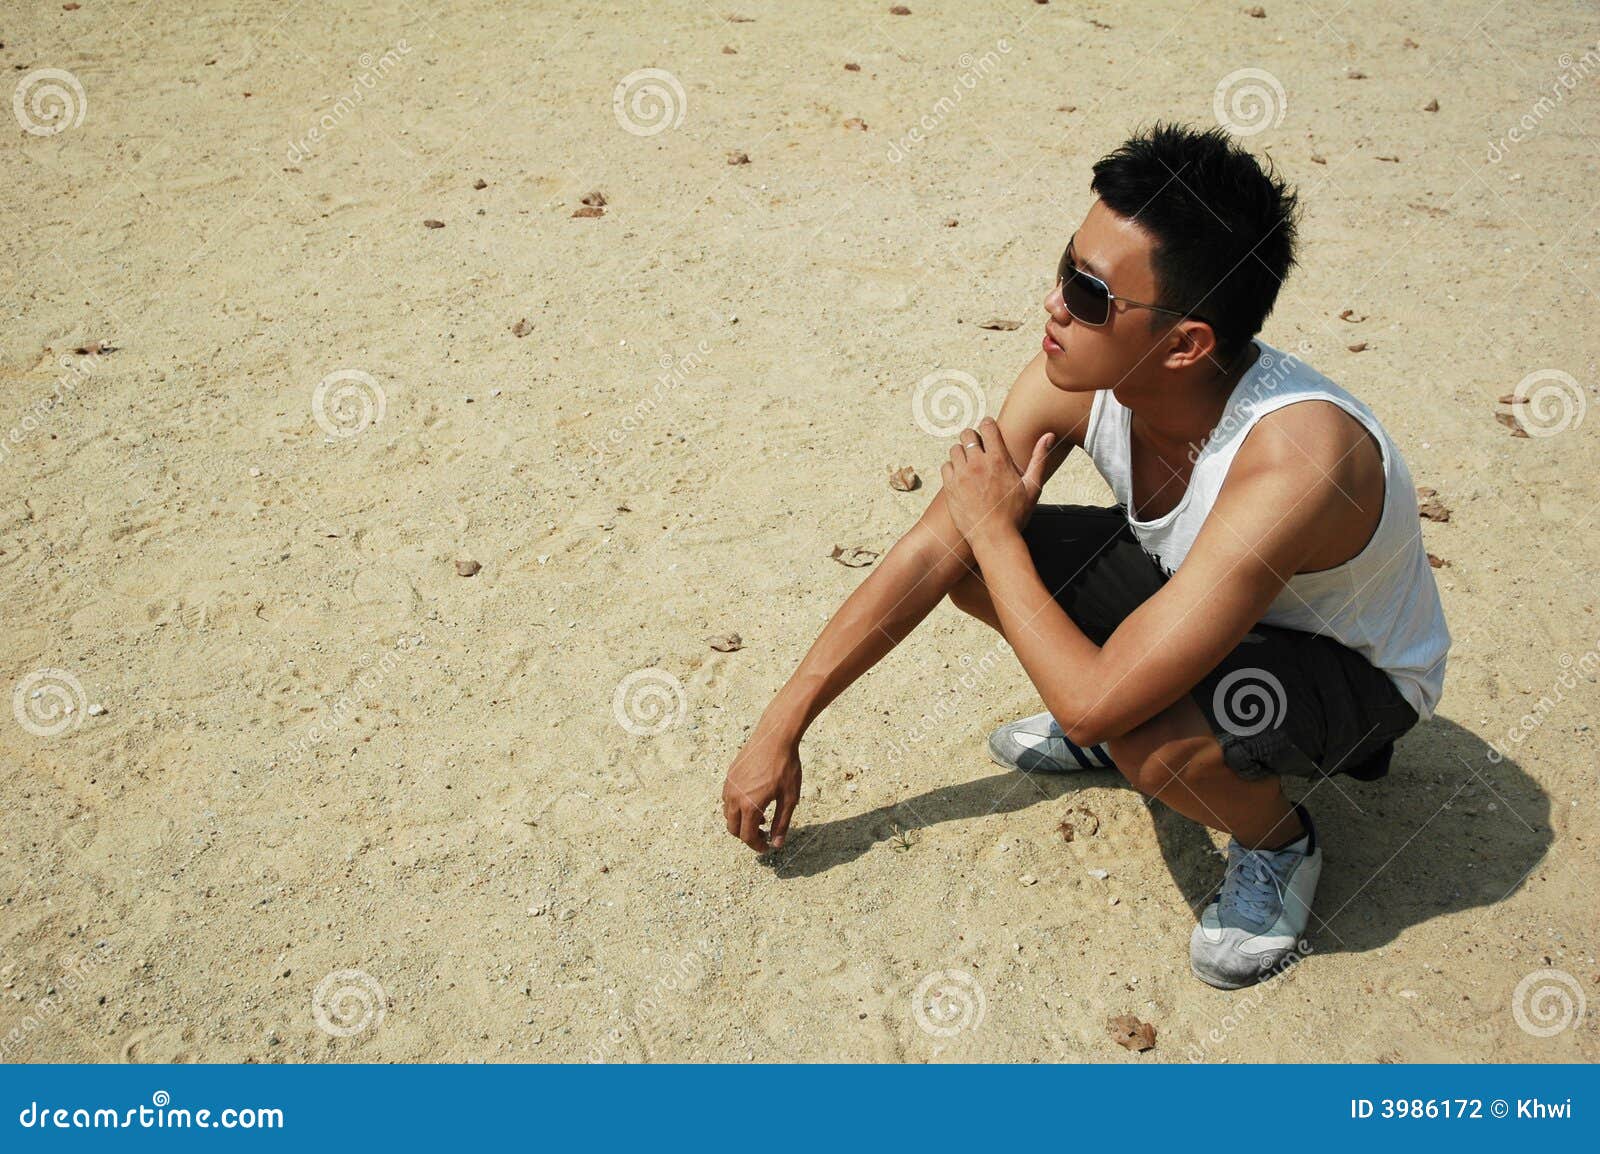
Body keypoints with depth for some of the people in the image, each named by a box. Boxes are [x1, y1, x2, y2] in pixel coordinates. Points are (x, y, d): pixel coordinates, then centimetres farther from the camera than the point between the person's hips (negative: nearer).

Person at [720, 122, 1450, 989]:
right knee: (967, 554, -9)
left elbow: (1095, 703, -43)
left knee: (1146, 735, -37)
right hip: (1193, 585, 6)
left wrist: (994, 530, -28)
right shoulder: (1075, 378, -22)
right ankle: (1115, 731, 15)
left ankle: (1277, 840, -1)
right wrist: (781, 728, -11)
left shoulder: (1294, 456, -41)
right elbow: (931, 552, -14)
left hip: (1357, 669, -6)